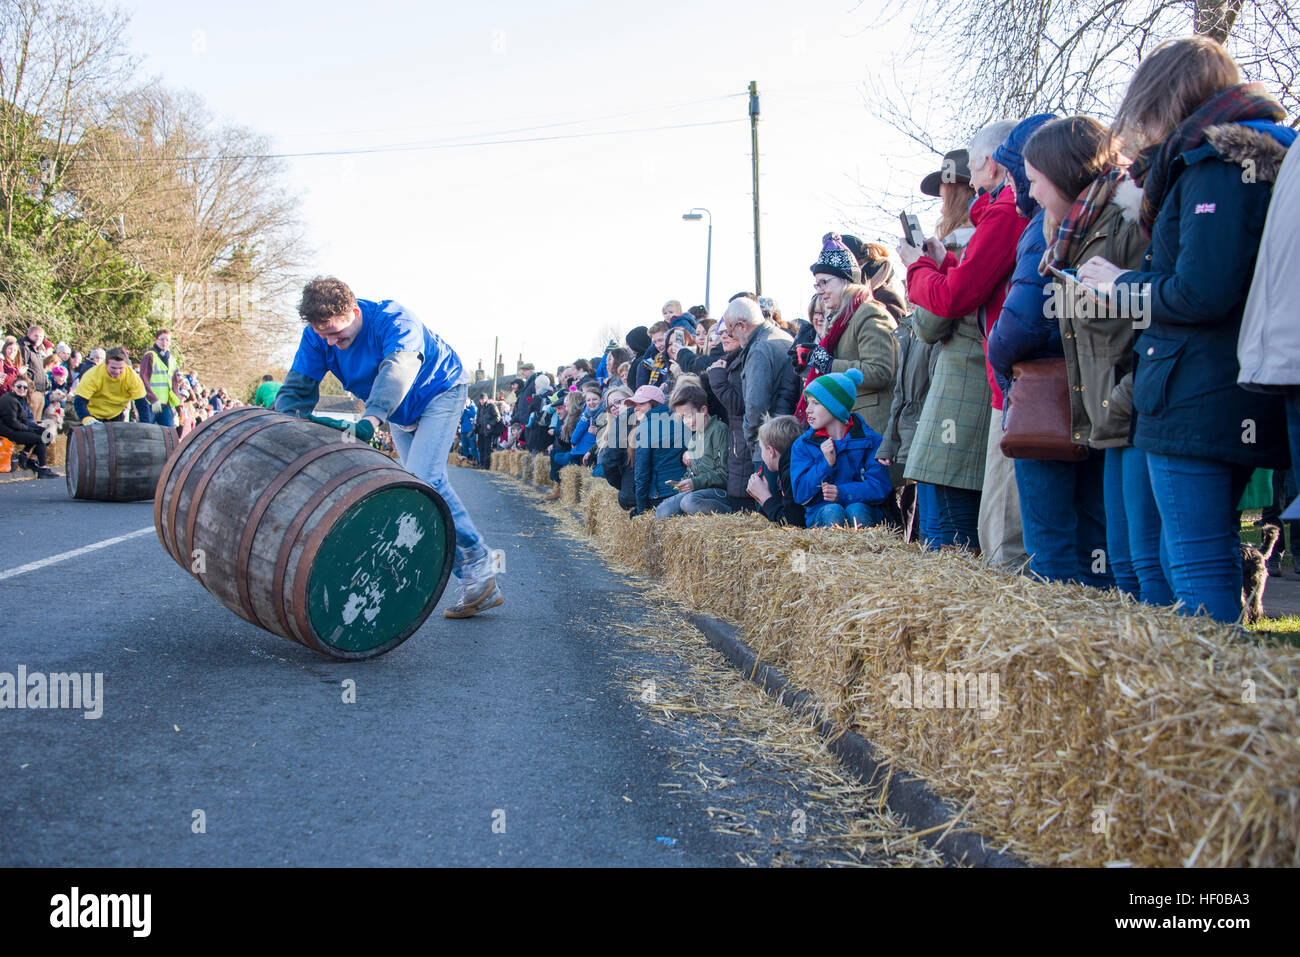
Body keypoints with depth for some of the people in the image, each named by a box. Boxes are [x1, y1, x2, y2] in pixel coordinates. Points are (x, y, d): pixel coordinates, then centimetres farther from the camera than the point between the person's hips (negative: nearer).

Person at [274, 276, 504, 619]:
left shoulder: (392, 318, -35)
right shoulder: (317, 336, -17)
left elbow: (399, 367, -53)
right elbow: (298, 388, -17)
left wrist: (371, 419, -67)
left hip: (440, 392, -7)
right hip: (399, 413, 7)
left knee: (425, 479, -25)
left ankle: (480, 575, -21)